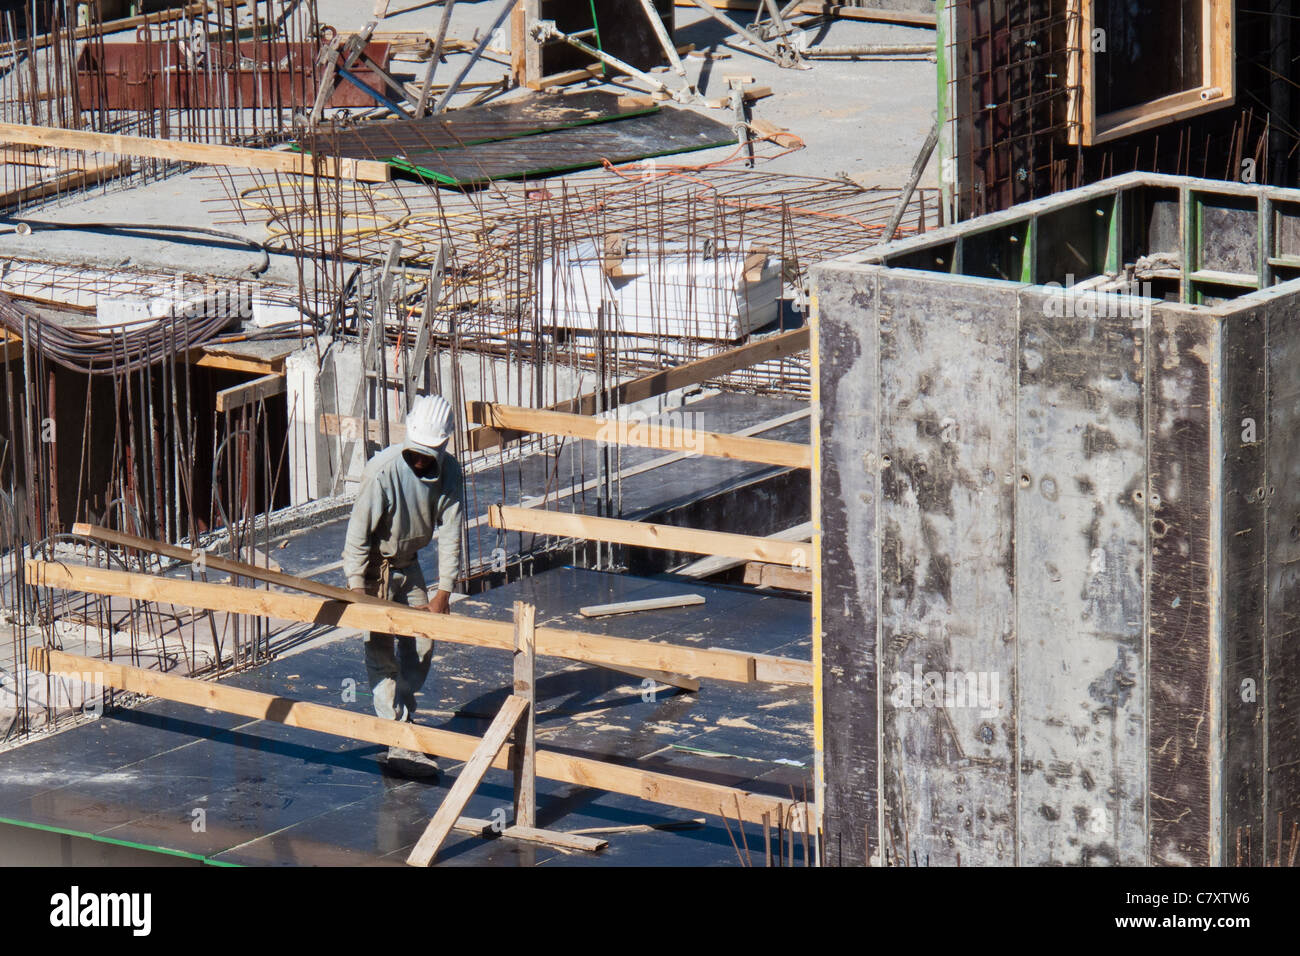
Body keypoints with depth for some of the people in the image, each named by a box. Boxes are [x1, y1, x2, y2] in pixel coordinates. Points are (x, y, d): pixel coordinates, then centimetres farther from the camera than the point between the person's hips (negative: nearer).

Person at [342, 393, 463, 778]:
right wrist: (357, 591, -23)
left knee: (421, 645, 9)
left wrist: (444, 590, -9)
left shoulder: (449, 472, -14)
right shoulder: (383, 470, -30)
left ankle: (402, 714, 31)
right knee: (382, 652, -9)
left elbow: (449, 532, -8)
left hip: (409, 564, 6)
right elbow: (358, 532, -24)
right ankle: (400, 747, -13)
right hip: (374, 566, -6)